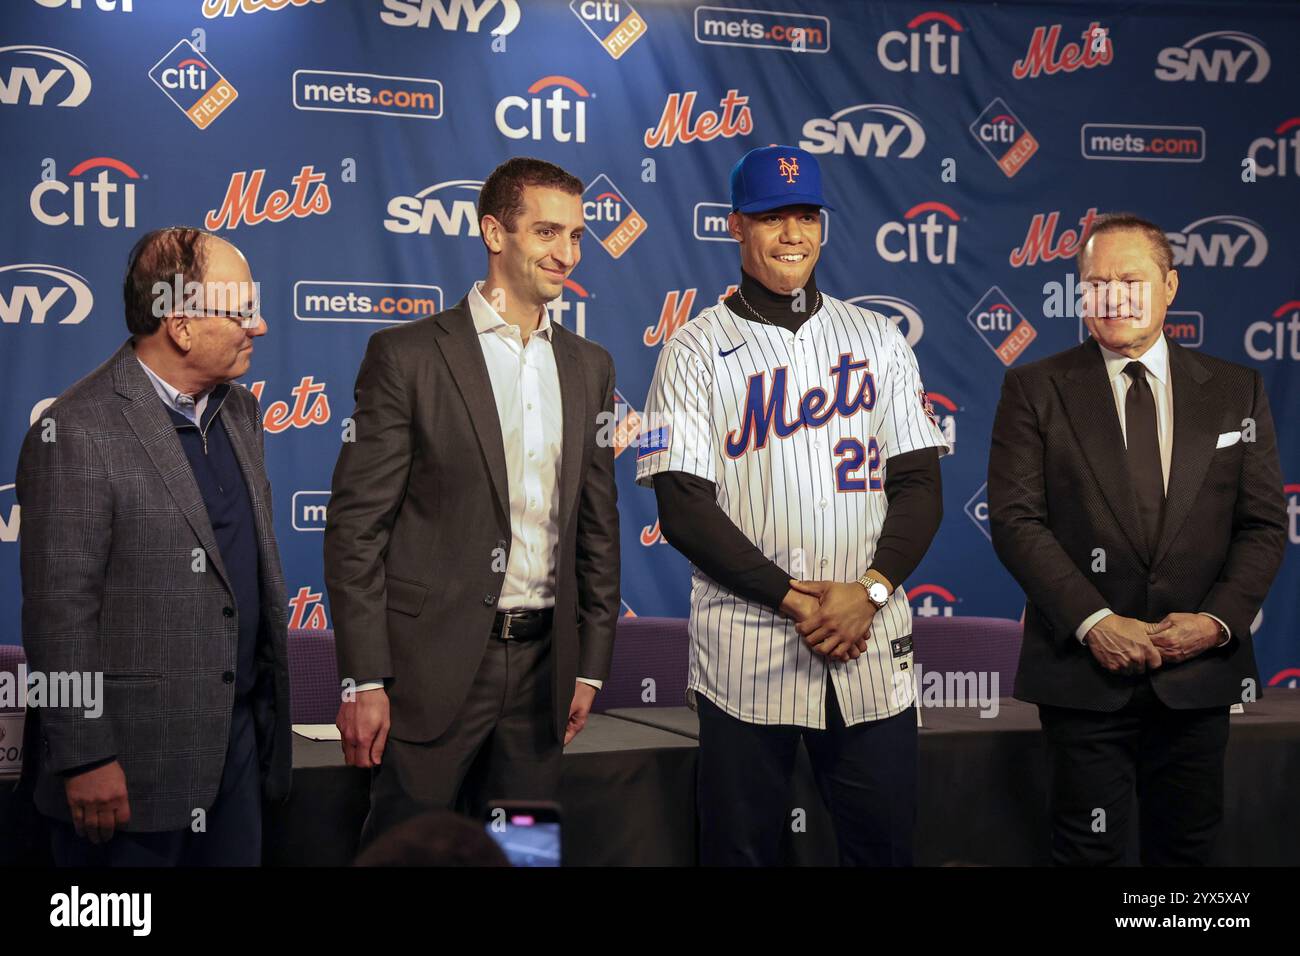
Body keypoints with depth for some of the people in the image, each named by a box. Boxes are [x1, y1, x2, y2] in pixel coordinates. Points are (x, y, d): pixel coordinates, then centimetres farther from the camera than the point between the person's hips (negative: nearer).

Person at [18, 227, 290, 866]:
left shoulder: (239, 411, 9)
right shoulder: (77, 431, -16)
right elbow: (58, 613, -17)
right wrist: (86, 759, -16)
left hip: (240, 736, 7)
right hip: (134, 757, -7)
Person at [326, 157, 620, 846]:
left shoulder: (589, 367, 10)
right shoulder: (406, 356, -5)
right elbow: (355, 525, -8)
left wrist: (591, 663, 11)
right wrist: (363, 680, -11)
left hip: (540, 665, 5)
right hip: (432, 664, -4)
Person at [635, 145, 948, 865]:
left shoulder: (877, 340, 11)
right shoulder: (695, 351, 2)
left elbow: (919, 483, 7)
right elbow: (683, 507, -5)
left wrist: (869, 591, -9)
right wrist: (790, 599, -12)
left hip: (872, 645, 2)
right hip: (743, 653, -2)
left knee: (884, 843, 7)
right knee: (741, 847, 5)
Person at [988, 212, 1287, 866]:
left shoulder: (1236, 390, 7)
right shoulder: (1036, 389, 0)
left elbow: (1264, 523, 6)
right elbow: (1015, 519, -7)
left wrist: (1219, 620, -9)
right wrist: (1094, 621, -16)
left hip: (1199, 672, 2)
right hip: (1085, 671, -2)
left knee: (1185, 849, 12)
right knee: (1087, 853, 6)